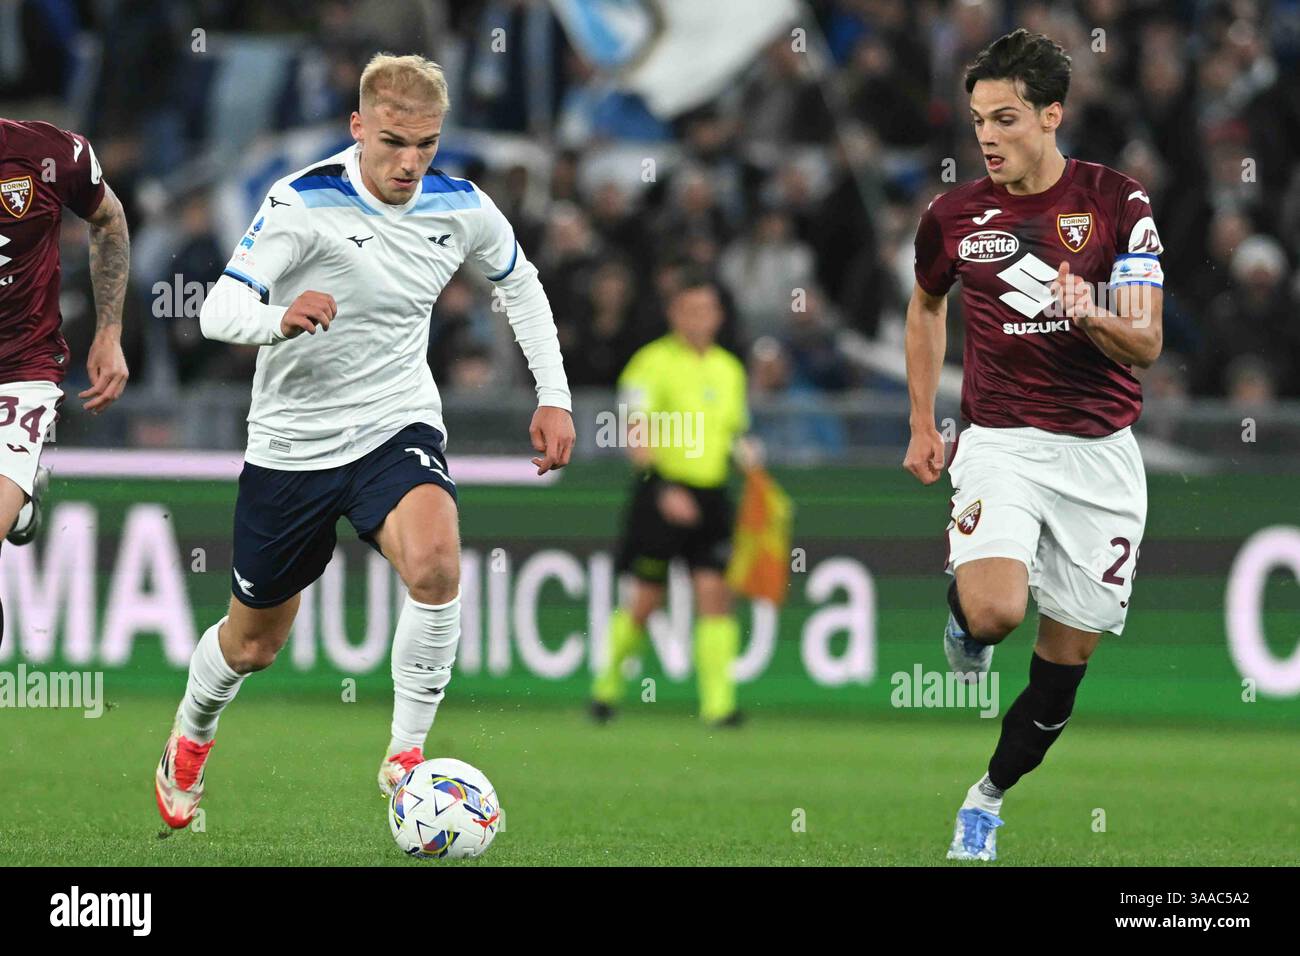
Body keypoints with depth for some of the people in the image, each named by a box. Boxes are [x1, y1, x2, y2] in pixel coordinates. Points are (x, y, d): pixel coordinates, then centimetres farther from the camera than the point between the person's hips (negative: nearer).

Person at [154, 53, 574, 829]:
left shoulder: (462, 209, -6)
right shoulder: (304, 204, -20)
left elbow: (520, 283, 16)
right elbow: (219, 311, -26)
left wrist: (554, 395, 10)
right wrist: (280, 319, -48)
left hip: (397, 429, 2)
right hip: (294, 442, -1)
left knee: (436, 563, -32)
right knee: (253, 643, 15)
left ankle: (406, 759, -16)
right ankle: (190, 741, 49)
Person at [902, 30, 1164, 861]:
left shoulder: (1117, 202, -5)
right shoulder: (954, 216, 1)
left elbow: (1146, 346, -7)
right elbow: (926, 306, 22)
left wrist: (1092, 316, -28)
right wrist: (922, 426, 18)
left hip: (1100, 451, 0)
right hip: (1001, 443, 0)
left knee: (1068, 655, 3)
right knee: (995, 612, -27)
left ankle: (988, 799, 25)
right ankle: (964, 616, 10)